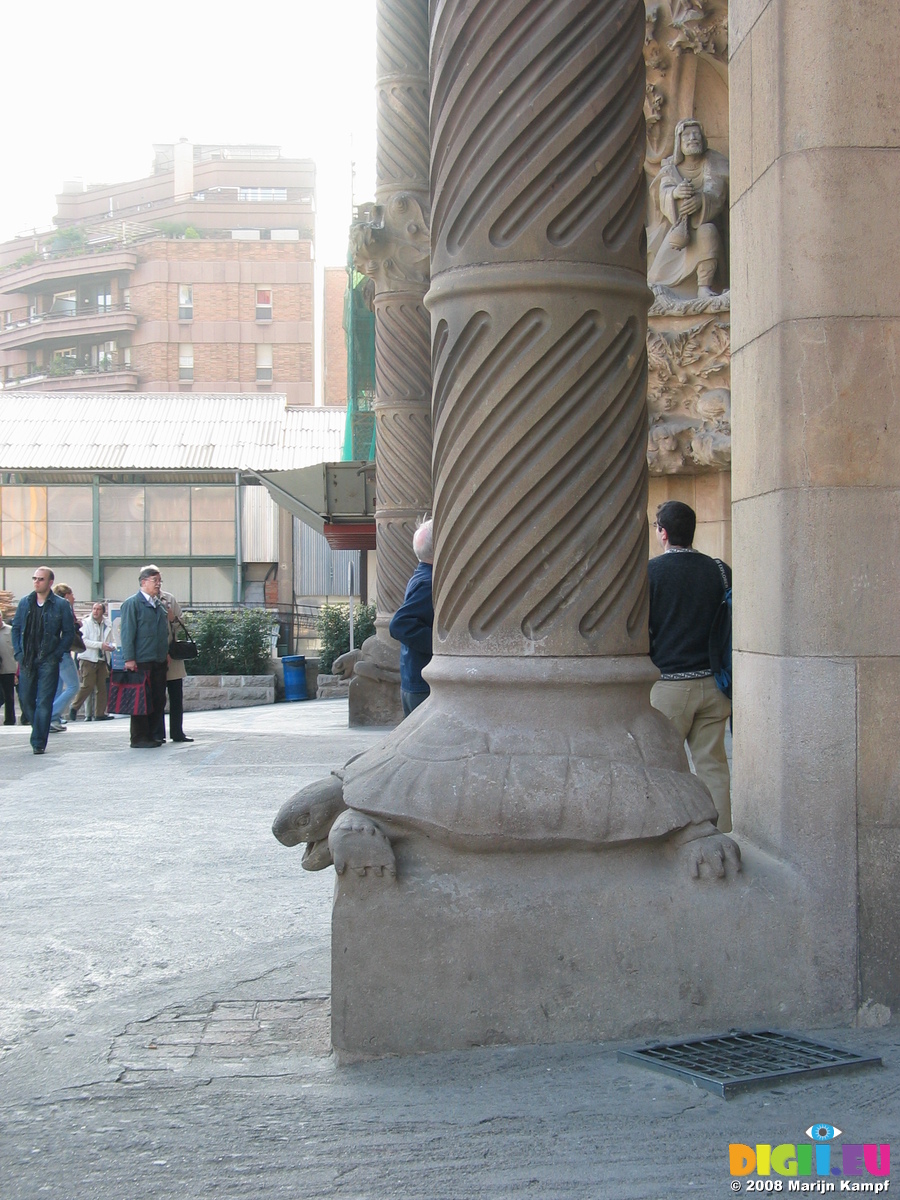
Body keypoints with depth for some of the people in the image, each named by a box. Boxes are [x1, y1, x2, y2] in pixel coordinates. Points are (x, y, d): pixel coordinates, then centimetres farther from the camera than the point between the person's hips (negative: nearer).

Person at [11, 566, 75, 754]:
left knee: (44, 702, -6)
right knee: (25, 699, 6)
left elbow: (69, 632, -1)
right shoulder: (24, 603, 10)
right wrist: (18, 653, 2)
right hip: (27, 659, 4)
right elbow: (16, 628, 13)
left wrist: (57, 654, -9)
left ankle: (38, 742, -2)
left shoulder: (61, 605, -2)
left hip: (48, 661, -4)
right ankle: (40, 732, 26)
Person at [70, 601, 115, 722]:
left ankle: (100, 713, 9)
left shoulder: (107, 625, 11)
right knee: (88, 686, -11)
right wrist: (101, 645, -20)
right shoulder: (86, 623, -4)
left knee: (102, 687, 3)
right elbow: (83, 640, -13)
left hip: (102, 660, 5)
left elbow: (110, 641, 20)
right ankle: (74, 707, 5)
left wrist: (111, 646, -4)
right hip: (88, 659, -5)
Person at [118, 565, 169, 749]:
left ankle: (151, 734, 17)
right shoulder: (132, 603, -5)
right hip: (141, 661, -7)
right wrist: (129, 658, -16)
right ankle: (139, 738, 2)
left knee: (158, 700, 7)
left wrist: (166, 653, 17)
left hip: (159, 661, 7)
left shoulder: (159, 604, 18)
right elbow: (127, 632, -10)